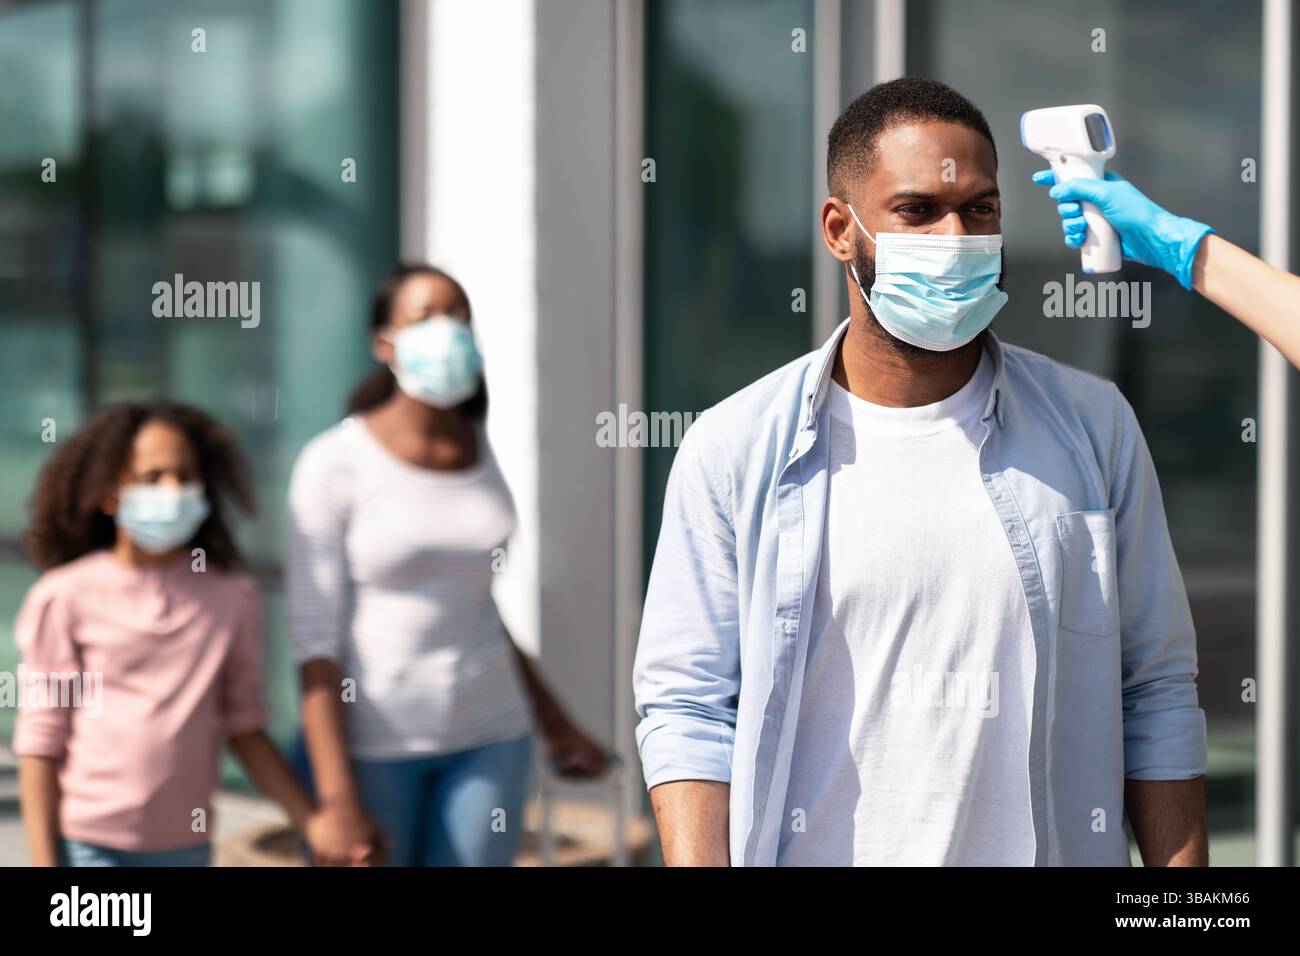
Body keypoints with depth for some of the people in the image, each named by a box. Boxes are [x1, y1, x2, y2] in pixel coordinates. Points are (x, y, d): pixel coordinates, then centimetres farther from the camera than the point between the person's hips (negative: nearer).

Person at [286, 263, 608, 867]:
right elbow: (314, 637, -15)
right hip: (366, 742, -5)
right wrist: (338, 800, -20)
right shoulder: (332, 464, -14)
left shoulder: (480, 451, 4)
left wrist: (553, 722, 15)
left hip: (485, 736, 5)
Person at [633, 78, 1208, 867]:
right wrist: (698, 860, -17)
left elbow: (1158, 697, 2)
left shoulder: (1093, 425, 0)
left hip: (1058, 848, 1)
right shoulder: (733, 450, -5)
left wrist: (1183, 872, -4)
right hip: (820, 848, -1)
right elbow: (687, 710, -5)